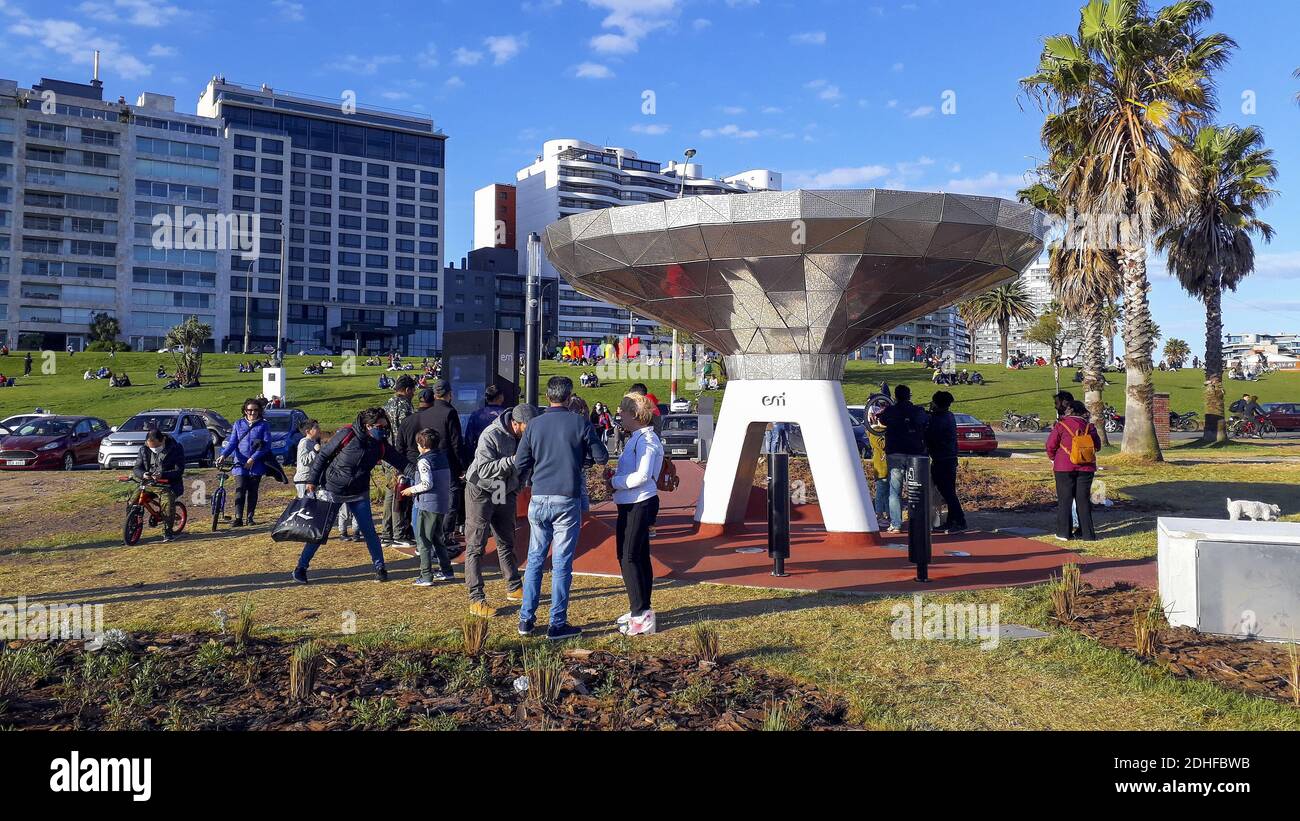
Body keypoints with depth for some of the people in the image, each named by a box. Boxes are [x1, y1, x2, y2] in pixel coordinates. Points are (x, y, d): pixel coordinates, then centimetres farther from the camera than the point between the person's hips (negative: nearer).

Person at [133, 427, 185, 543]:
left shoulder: (176, 448, -9)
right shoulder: (144, 450, 3)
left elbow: (179, 470, -14)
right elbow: (137, 468, 3)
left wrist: (162, 475, -30)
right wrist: (143, 474, -21)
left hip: (169, 484, -4)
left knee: (167, 500, -33)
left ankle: (167, 532, -18)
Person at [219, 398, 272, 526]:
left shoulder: (264, 425, 3)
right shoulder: (238, 425, 10)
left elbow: (266, 445, -5)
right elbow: (232, 442, 6)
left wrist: (253, 459, -15)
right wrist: (224, 455, -12)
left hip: (256, 465, -1)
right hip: (240, 465, 1)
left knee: (252, 492, 6)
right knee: (240, 491, -9)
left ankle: (250, 517, 16)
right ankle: (238, 518, -9)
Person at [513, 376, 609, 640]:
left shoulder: (534, 425, 2)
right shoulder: (580, 423, -6)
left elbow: (520, 464, 4)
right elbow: (602, 457, -1)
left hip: (538, 501, 3)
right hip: (567, 501, -3)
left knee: (535, 559, 15)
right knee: (562, 564, 3)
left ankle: (526, 619, 18)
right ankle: (557, 624, 9)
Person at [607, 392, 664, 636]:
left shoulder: (646, 439, -16)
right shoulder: (638, 438, 15)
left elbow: (642, 476, -25)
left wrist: (614, 482, -14)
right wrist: (616, 476, 6)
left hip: (639, 505, -10)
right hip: (634, 504, 10)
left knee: (629, 557, -8)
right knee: (639, 557, 16)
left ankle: (642, 616, -5)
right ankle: (641, 610, 26)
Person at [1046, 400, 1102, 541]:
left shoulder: (1061, 425, -7)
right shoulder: (1089, 427, -1)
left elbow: (1051, 445, -5)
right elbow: (1097, 445, 6)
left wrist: (1053, 458, 12)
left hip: (1064, 467, -2)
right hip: (1086, 468, 2)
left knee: (1064, 499, 5)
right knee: (1083, 500, 9)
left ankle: (1064, 532, 6)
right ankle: (1087, 533, 10)